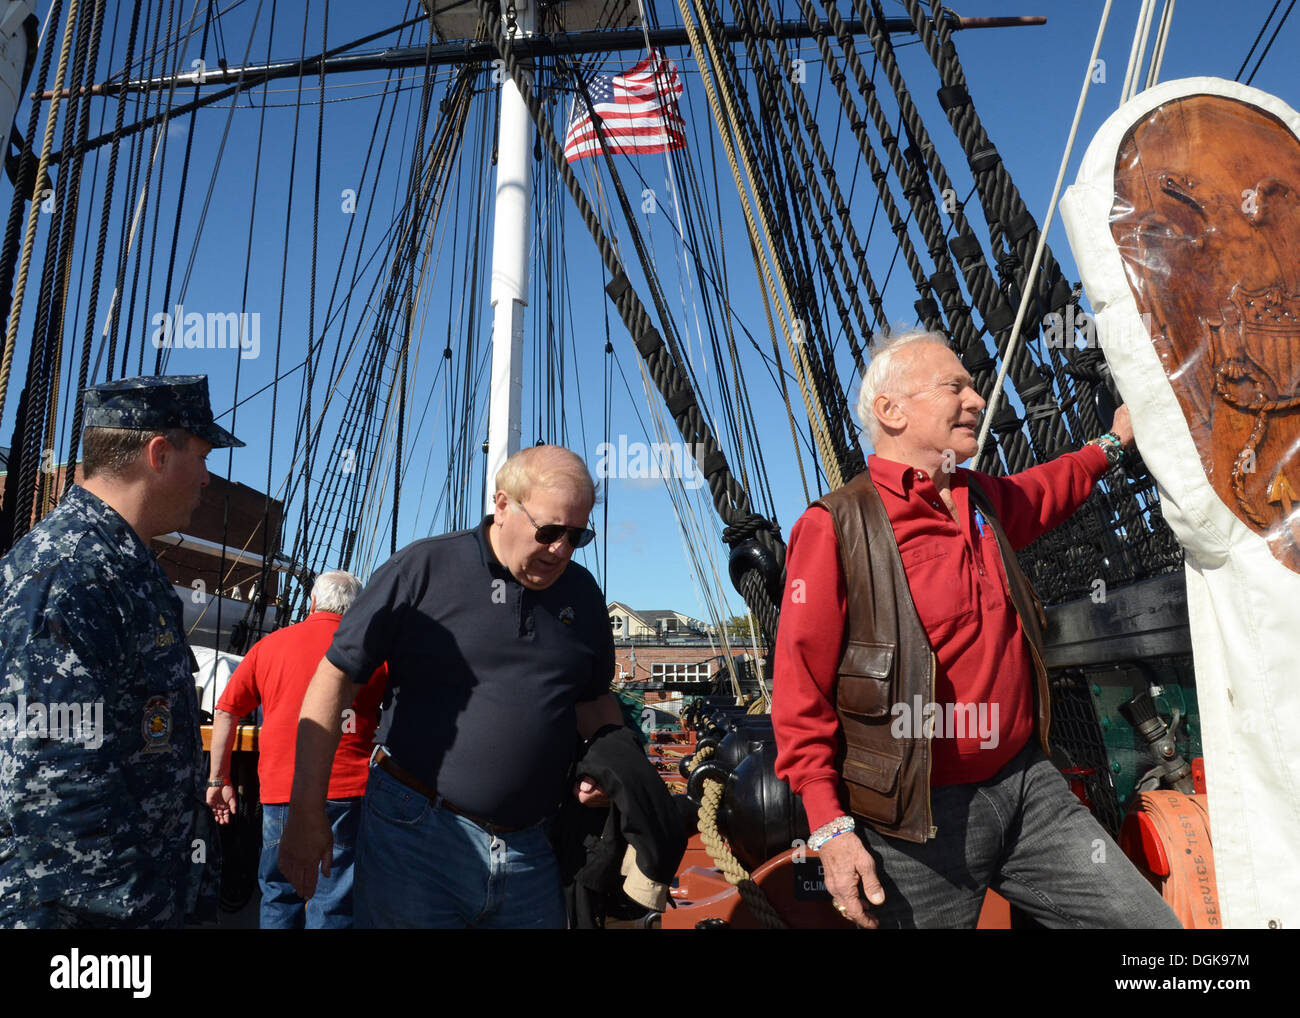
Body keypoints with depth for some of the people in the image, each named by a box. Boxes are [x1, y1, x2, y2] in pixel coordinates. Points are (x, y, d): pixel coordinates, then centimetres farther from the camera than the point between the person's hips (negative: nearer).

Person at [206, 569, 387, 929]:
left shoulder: (270, 645, 8)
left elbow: (225, 712, 10)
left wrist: (218, 780, 16)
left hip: (282, 790, 2)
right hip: (347, 789, -2)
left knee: (279, 898, 18)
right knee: (335, 905, 5)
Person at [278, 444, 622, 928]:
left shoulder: (583, 593, 6)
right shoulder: (422, 568, -9)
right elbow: (334, 677, -6)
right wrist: (306, 811, -8)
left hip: (530, 852, 4)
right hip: (414, 835, -4)